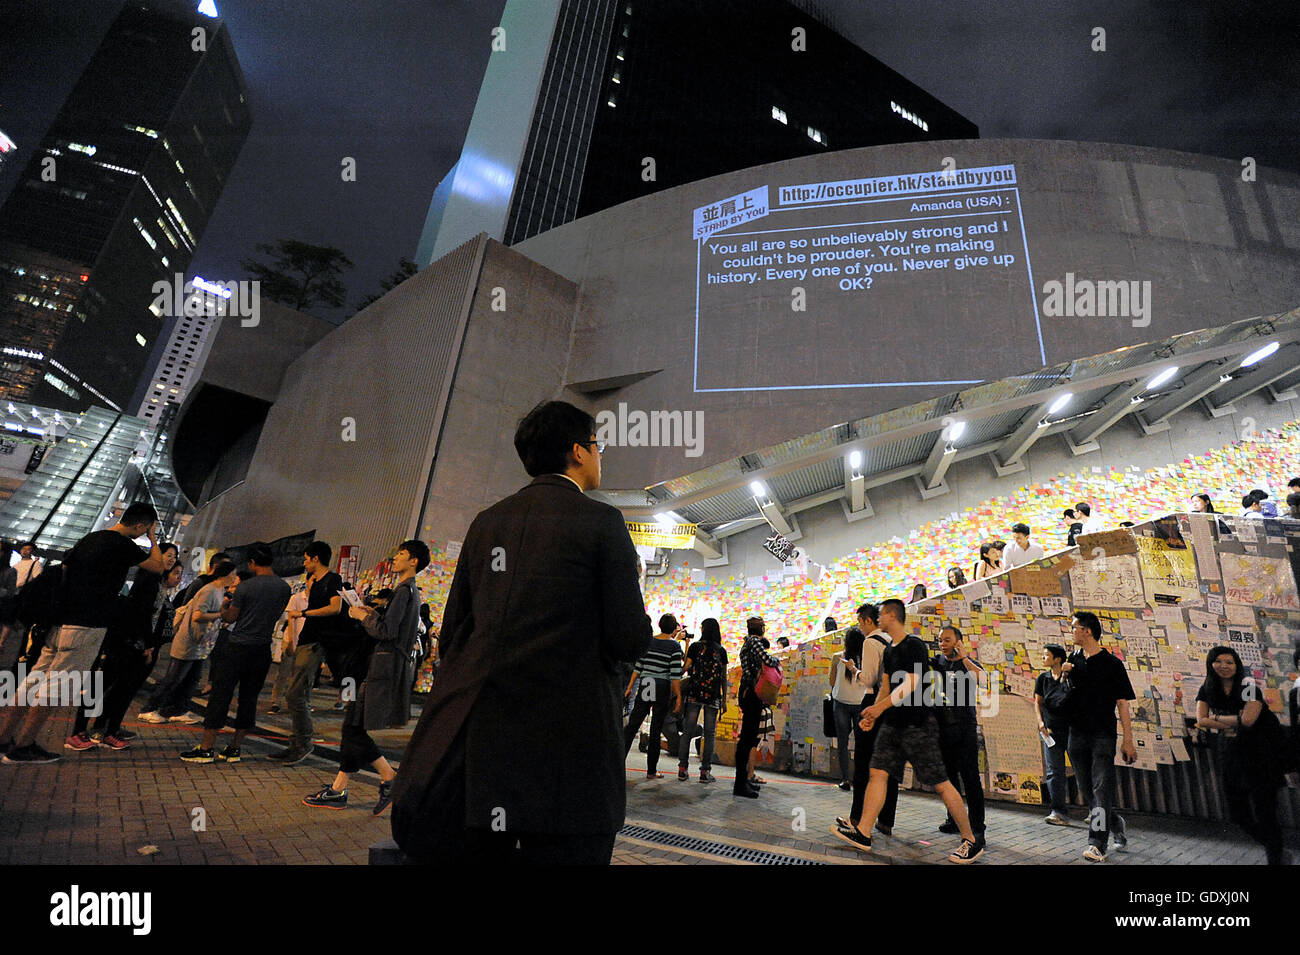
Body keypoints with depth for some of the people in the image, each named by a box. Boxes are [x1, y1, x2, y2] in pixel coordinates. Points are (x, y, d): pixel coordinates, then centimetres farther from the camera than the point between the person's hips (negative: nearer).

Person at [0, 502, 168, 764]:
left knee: (35, 679, 13)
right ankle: (23, 746, 4)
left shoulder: (90, 538, 14)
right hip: (87, 625, -9)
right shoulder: (122, 545, -12)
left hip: (60, 620, 9)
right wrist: (153, 539, 8)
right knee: (55, 685, -1)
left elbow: (62, 571, 19)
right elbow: (158, 566, -3)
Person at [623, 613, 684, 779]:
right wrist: (678, 696, -5)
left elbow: (638, 667, 7)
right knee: (656, 729, 5)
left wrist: (630, 687, 12)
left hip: (644, 686, 3)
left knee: (632, 725, 8)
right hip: (662, 688, -3)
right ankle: (651, 770, 12)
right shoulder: (674, 646, -6)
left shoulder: (648, 641, 6)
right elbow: (675, 674, -10)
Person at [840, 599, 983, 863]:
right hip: (894, 724, 8)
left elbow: (911, 684, -21)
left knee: (939, 783, -1)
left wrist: (881, 706, -21)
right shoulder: (889, 649, 14)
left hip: (918, 724, -8)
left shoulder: (914, 645, -13)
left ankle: (972, 841, 14)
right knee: (878, 773, 2)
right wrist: (874, 712, 9)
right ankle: (863, 834, 5)